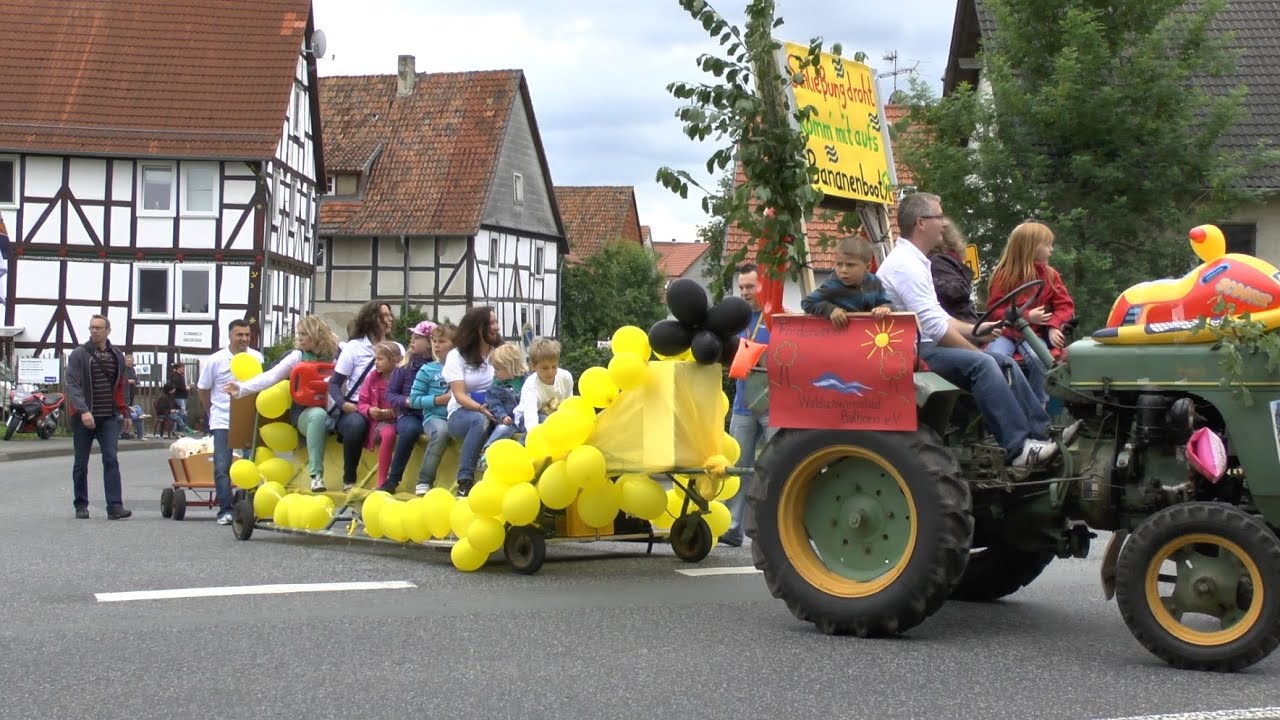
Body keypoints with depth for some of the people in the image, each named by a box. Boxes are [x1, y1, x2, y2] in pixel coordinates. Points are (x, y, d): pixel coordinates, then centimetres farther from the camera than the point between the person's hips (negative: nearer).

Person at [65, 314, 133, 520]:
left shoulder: (117, 356, 10)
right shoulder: (79, 354, -2)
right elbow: (72, 385, -11)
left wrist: (125, 414, 17)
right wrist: (83, 410, -24)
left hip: (109, 418, 2)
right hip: (83, 418, -2)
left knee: (111, 460, -8)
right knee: (81, 463, 7)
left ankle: (115, 506, -13)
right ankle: (81, 506, 18)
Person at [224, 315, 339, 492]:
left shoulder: (334, 357, 7)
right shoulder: (297, 356, 2)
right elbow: (271, 376, -8)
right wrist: (242, 388, -19)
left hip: (330, 410, 2)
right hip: (303, 412, -2)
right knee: (319, 415, -36)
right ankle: (316, 475, -36)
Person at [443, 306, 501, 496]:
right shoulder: (456, 356, 1)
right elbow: (460, 395, -9)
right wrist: (480, 408, -28)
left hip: (494, 412, 2)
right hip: (462, 414, -2)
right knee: (480, 420, -38)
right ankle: (465, 481, -35)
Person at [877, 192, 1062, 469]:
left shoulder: (915, 262, 19)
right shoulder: (905, 265, -16)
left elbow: (937, 317, 23)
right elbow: (934, 326, -21)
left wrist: (974, 330, 9)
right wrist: (977, 351, -13)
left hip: (925, 344, 11)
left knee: (1004, 363, 2)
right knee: (981, 364, -28)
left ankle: (1042, 433, -1)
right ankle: (1018, 447, -29)